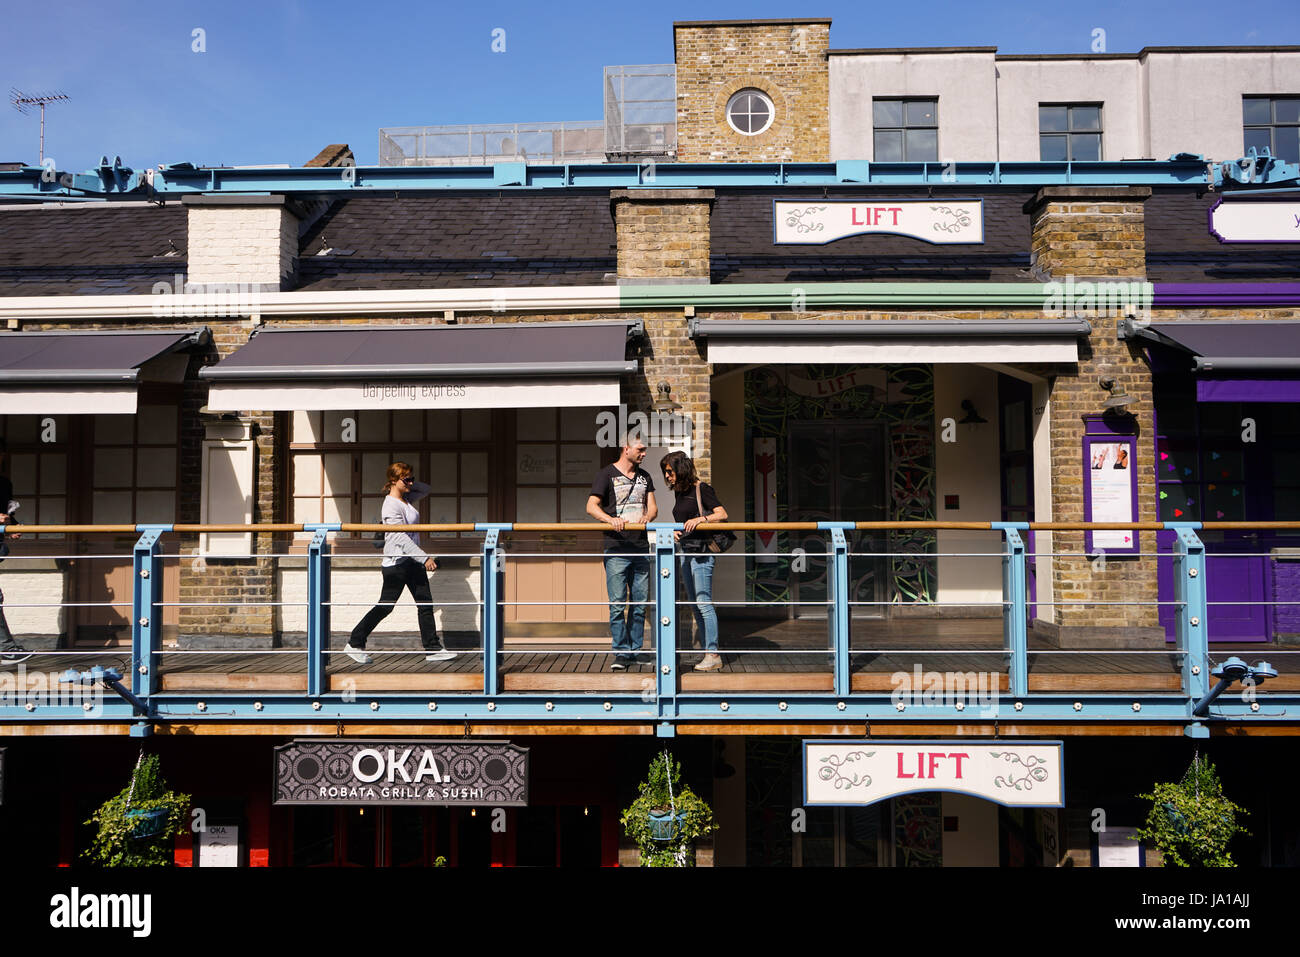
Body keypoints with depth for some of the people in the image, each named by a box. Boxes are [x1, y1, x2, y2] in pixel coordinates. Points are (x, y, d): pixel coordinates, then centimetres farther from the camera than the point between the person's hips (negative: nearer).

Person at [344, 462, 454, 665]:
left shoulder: (406, 499, 9)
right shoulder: (391, 505, -17)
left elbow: (425, 489, 28)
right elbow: (401, 538, -24)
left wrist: (409, 484, 6)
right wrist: (425, 558, -27)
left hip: (412, 561, 9)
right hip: (396, 563, -9)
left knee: (425, 604, 6)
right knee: (385, 606, -1)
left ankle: (433, 649, 9)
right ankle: (354, 644, 12)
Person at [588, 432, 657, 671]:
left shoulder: (644, 476, 17)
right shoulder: (607, 474, 1)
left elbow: (652, 506, 15)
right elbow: (591, 506, -6)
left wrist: (646, 517, -8)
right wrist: (611, 519, -23)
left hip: (641, 548, 5)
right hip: (617, 549, -5)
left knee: (640, 603, 6)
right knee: (618, 603, -6)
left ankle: (634, 651, 14)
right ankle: (621, 653, -1)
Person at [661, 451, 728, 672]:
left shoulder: (701, 489, -8)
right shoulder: (680, 493, 15)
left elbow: (722, 514, -15)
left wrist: (700, 519, -28)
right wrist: (675, 531, 5)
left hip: (701, 551, -9)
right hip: (685, 551, 9)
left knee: (703, 603, -10)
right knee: (694, 604, 9)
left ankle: (713, 655, -7)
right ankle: (707, 652, 15)